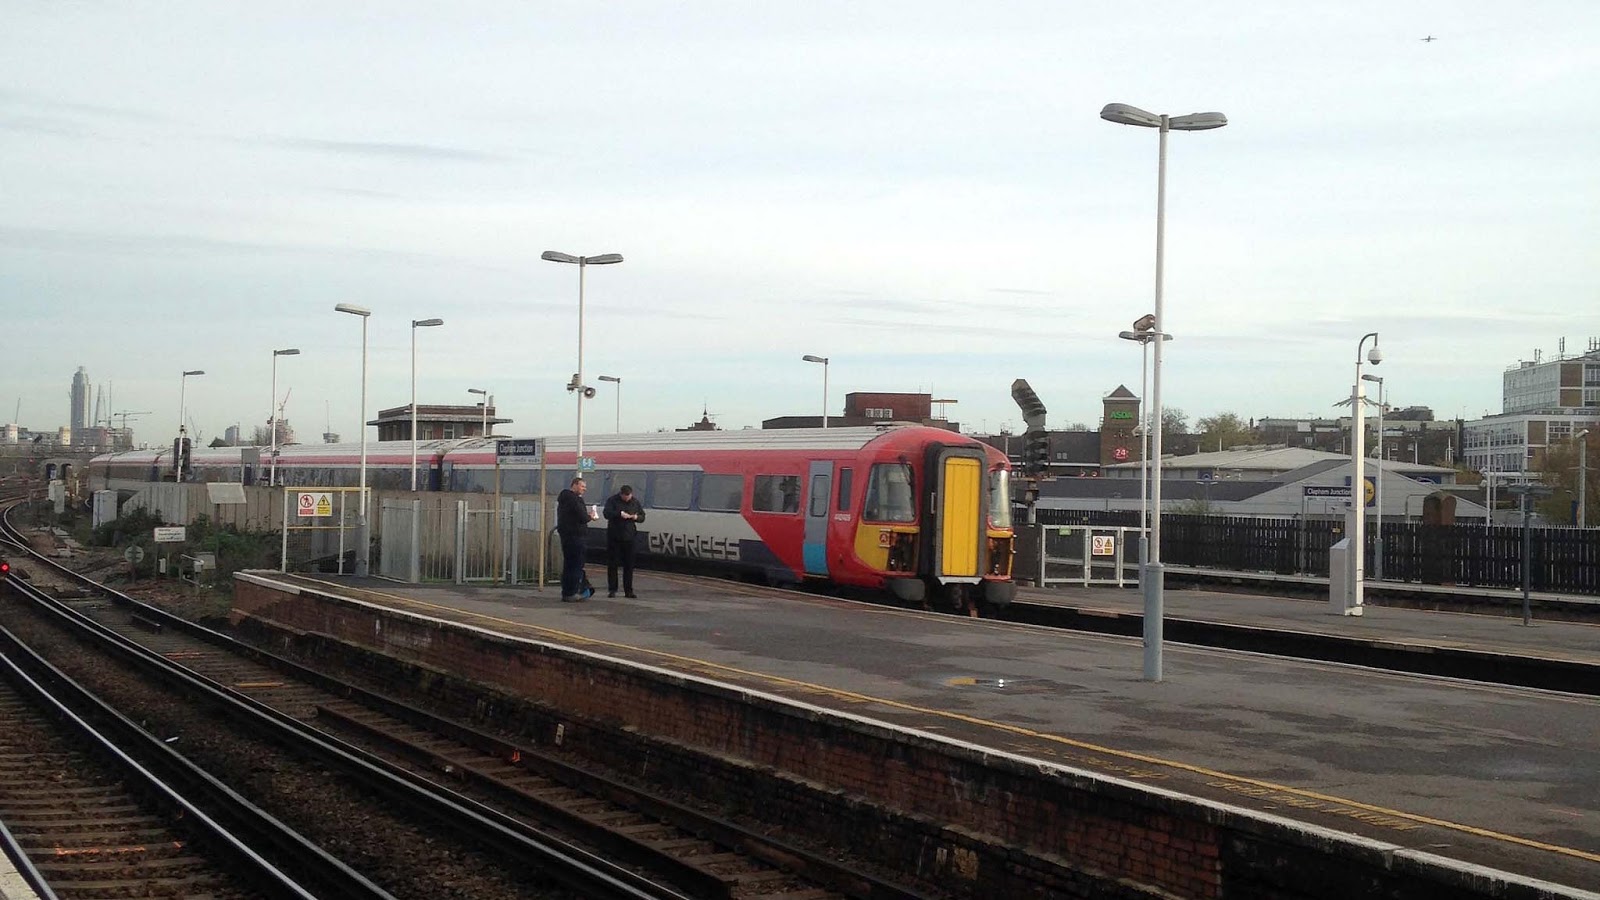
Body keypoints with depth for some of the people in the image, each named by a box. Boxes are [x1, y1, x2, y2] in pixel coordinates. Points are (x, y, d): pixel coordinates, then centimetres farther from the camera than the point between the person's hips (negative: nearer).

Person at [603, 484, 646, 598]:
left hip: (629, 537, 3)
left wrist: (636, 517, -8)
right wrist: (620, 514, -27)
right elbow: (607, 514, -16)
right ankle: (612, 590, 8)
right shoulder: (612, 500, -4)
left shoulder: (636, 502, 8)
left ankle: (628, 591, 9)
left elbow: (642, 517, 14)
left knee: (629, 565, 4)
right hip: (614, 537, -3)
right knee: (612, 564, 1)